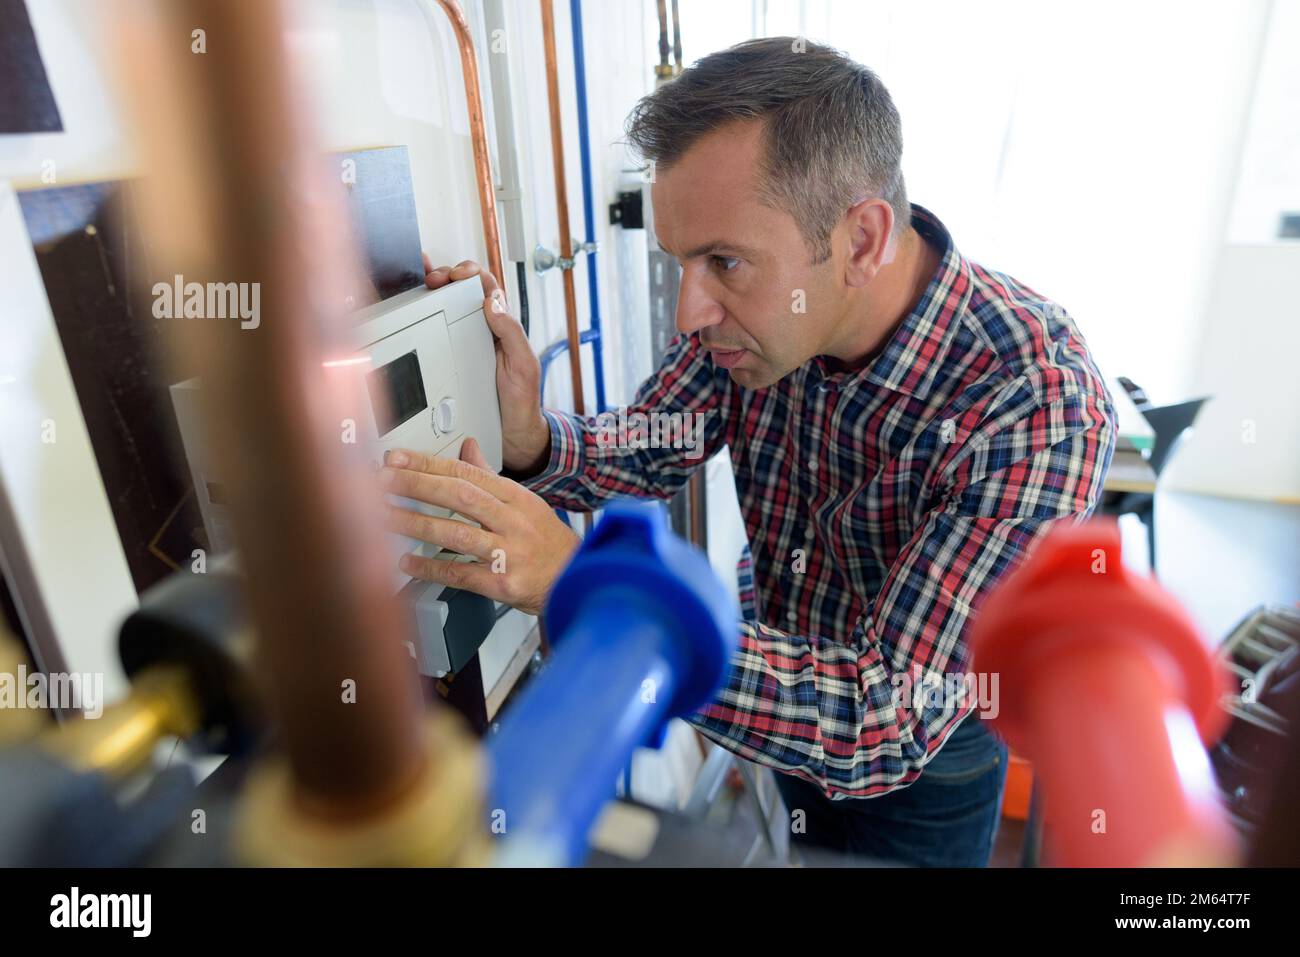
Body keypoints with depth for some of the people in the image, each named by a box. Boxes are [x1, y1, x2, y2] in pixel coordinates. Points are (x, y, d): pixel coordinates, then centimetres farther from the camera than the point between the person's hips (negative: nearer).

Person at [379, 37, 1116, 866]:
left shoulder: (1037, 402, -36)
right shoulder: (764, 310, -21)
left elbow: (889, 724, -39)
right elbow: (642, 454, -8)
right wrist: (531, 443, -31)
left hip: (928, 750, -3)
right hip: (789, 695, 4)